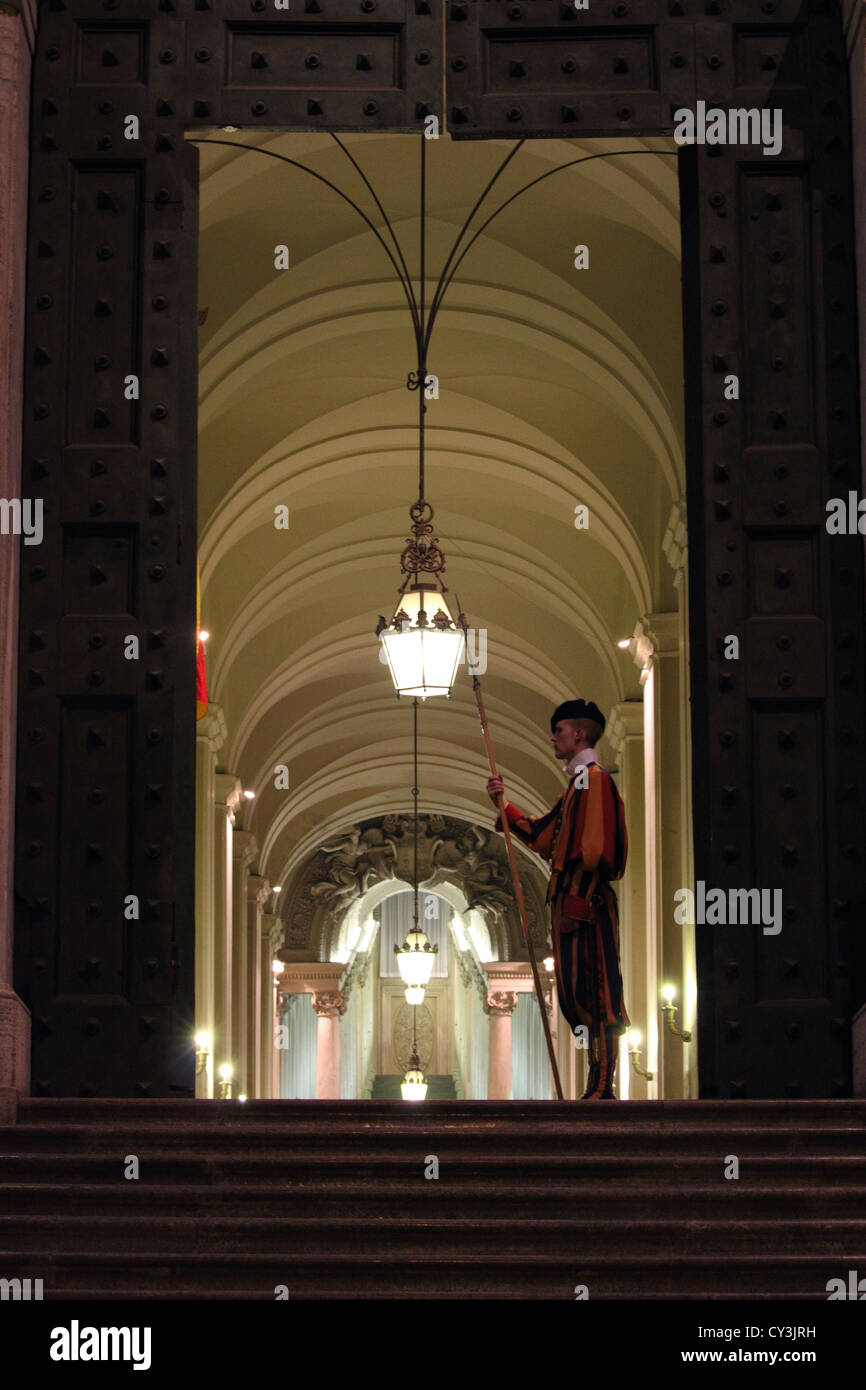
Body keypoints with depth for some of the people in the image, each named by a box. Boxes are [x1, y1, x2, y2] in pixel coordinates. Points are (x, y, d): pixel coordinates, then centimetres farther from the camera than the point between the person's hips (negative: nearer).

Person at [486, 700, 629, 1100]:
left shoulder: (595, 778, -9)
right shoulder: (576, 785, 23)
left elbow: (595, 848, -18)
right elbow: (542, 836, 25)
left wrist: (577, 902, -21)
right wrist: (505, 808, 16)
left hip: (586, 905, -10)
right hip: (572, 906, 10)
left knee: (596, 996, -10)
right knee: (576, 995, 11)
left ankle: (602, 1090, -11)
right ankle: (599, 1086, 14)